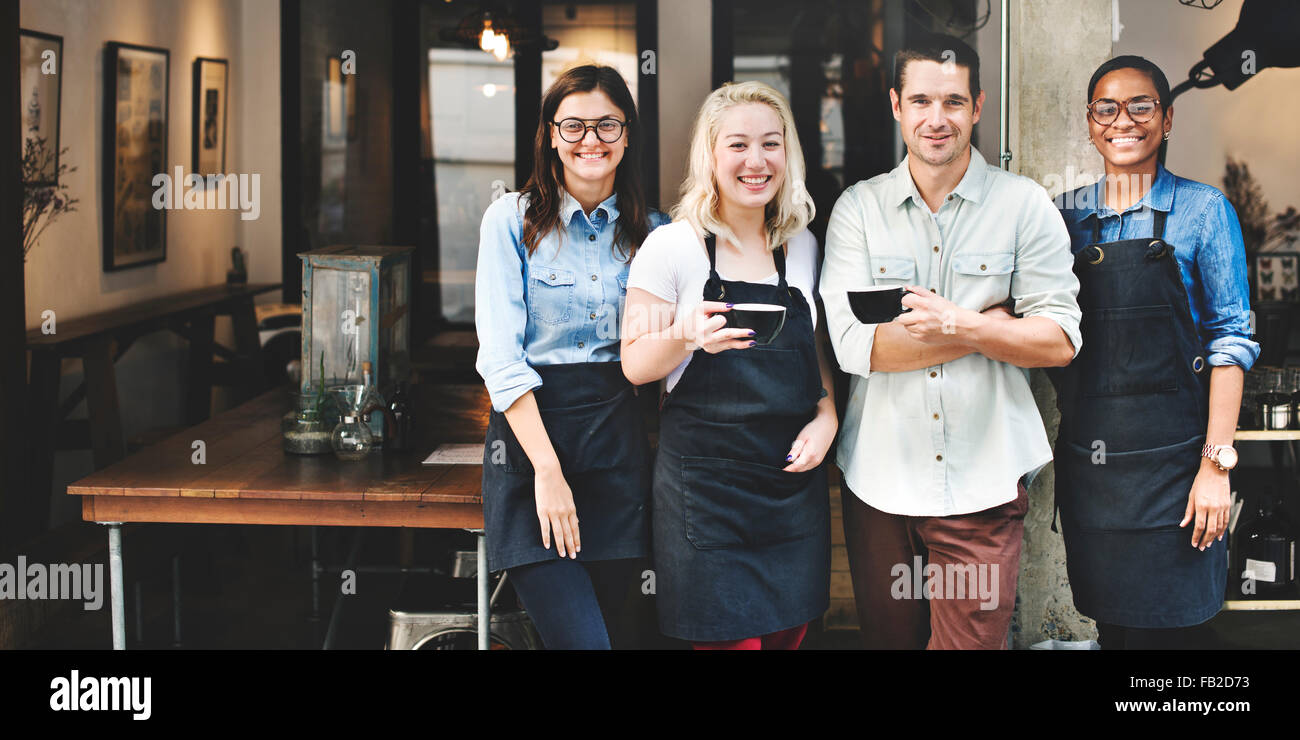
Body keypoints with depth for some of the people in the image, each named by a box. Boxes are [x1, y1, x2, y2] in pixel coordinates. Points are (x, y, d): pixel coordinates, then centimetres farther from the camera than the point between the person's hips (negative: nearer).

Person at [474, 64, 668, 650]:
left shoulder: (650, 232, 9)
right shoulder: (513, 220, -1)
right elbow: (500, 357, -8)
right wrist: (548, 469, -15)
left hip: (618, 443, 4)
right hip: (529, 432, -4)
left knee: (607, 619, 7)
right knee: (579, 638, -14)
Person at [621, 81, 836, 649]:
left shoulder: (801, 245, 9)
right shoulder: (672, 247, -6)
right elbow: (635, 366, -3)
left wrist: (827, 415, 1)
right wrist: (687, 336, -23)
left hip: (793, 474, 5)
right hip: (705, 484, -4)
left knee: (789, 631, 9)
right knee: (731, 639, -4)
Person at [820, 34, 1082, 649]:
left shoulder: (1024, 205, 1)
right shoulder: (857, 208, 2)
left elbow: (1060, 340, -5)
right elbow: (852, 343, -10)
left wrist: (961, 326, -20)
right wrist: (998, 320, -12)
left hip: (983, 483, -1)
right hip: (879, 478, 2)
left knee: (973, 641, -2)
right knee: (888, 639, 13)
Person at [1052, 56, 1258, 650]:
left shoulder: (1202, 210, -2)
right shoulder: (1070, 215, 8)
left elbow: (1229, 339, -5)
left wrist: (1216, 465, -11)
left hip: (1168, 454, -3)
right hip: (1085, 458, 3)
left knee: (1165, 627, 1)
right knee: (1108, 621, 11)